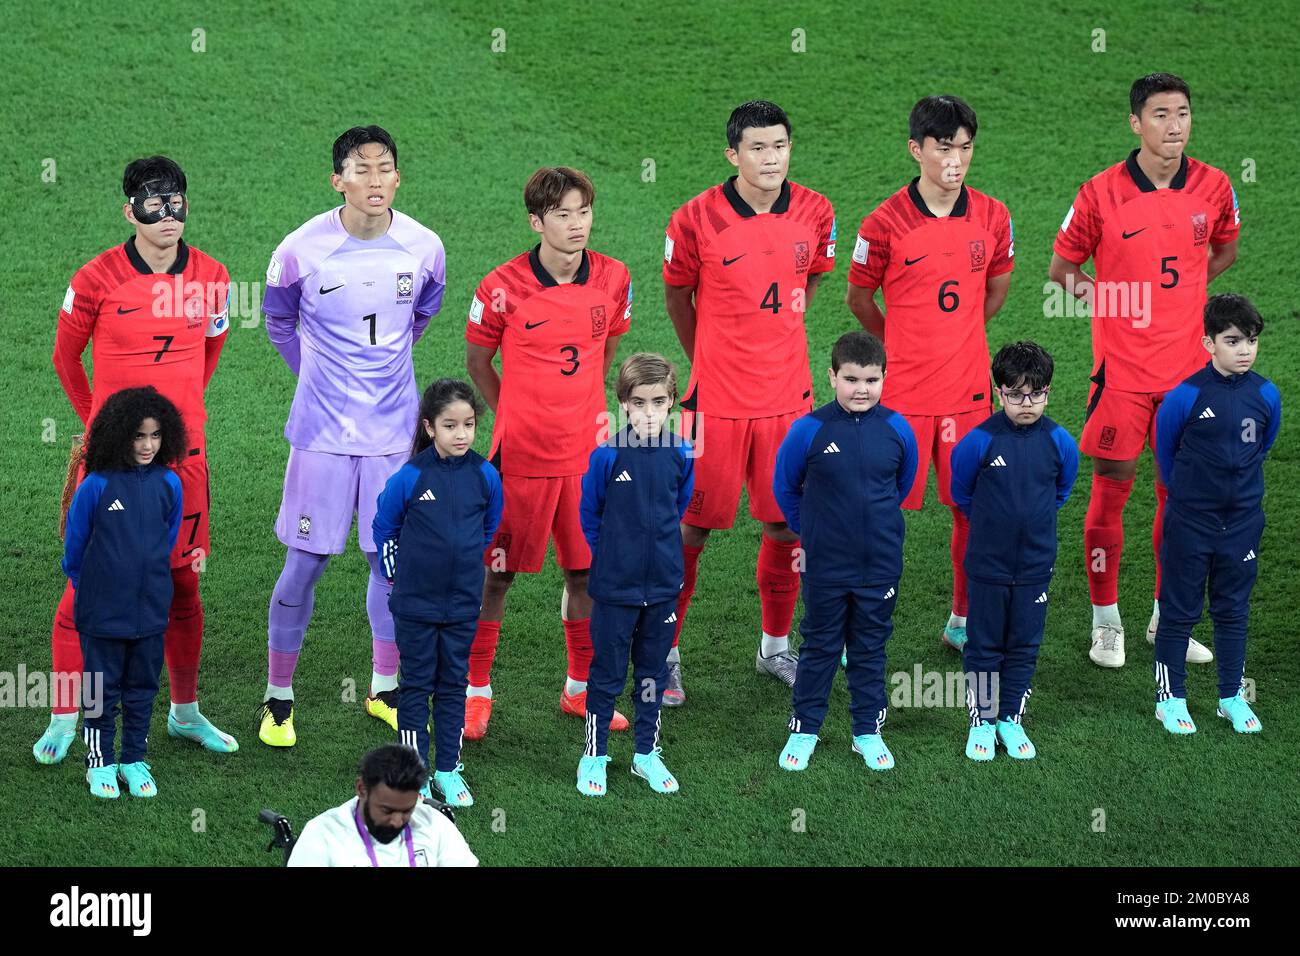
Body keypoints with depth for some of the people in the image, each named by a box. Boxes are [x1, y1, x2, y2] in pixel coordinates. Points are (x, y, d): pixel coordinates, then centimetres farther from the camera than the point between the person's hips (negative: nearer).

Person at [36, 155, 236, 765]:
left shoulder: (211, 279, 2)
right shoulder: (98, 279, -8)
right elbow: (65, 356, 6)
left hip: (183, 454, 3)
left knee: (183, 586, 10)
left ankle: (185, 713, 25)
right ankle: (63, 721, 8)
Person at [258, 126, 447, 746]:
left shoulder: (423, 248, -4)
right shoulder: (302, 251, -12)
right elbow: (278, 322, 7)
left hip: (394, 429, 3)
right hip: (323, 431, -3)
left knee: (390, 559, 9)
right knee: (305, 562, -1)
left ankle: (384, 690, 25)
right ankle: (278, 699, 11)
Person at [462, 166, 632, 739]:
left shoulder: (613, 279, -2)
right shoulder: (503, 288, -13)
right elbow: (476, 360, 3)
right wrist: (514, 416, 7)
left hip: (586, 450, 3)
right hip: (521, 454, -3)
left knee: (585, 571, 10)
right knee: (497, 573, 5)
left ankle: (580, 689, 25)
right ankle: (477, 691, 16)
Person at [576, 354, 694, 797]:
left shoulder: (680, 454, -6)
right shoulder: (607, 456, -15)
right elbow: (590, 515, -1)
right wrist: (609, 556, 5)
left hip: (663, 585, 3)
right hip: (615, 586, -3)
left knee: (653, 672, 14)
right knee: (607, 673, 7)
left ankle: (647, 754, 27)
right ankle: (594, 756, 19)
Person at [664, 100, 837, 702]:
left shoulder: (815, 213, -1)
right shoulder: (697, 220, -11)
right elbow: (677, 296, 4)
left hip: (787, 396, 3)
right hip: (717, 399, -3)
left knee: (786, 527, 10)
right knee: (693, 528, 2)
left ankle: (775, 646, 27)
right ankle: (664, 653, 13)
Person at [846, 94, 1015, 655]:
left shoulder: (992, 218, 0)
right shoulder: (886, 223, -9)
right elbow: (858, 297, 5)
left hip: (969, 391, 3)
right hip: (902, 392, -3)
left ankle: (964, 620, 24)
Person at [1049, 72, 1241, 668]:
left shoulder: (1213, 188, -1)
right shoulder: (1101, 194, -9)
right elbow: (1061, 268, 4)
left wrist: (1178, 292, 9)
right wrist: (1103, 297, -7)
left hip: (1186, 364, 3)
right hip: (1122, 367, -3)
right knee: (1111, 487, 1)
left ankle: (1167, 620, 22)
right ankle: (1106, 623, 13)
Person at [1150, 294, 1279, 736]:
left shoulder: (1266, 395, -6)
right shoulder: (1185, 396, -17)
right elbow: (1164, 450, 0)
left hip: (1242, 521, 3)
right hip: (1189, 523, -3)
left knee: (1233, 610, 13)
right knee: (1179, 610, 7)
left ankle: (1233, 696, 24)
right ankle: (1170, 697, 17)